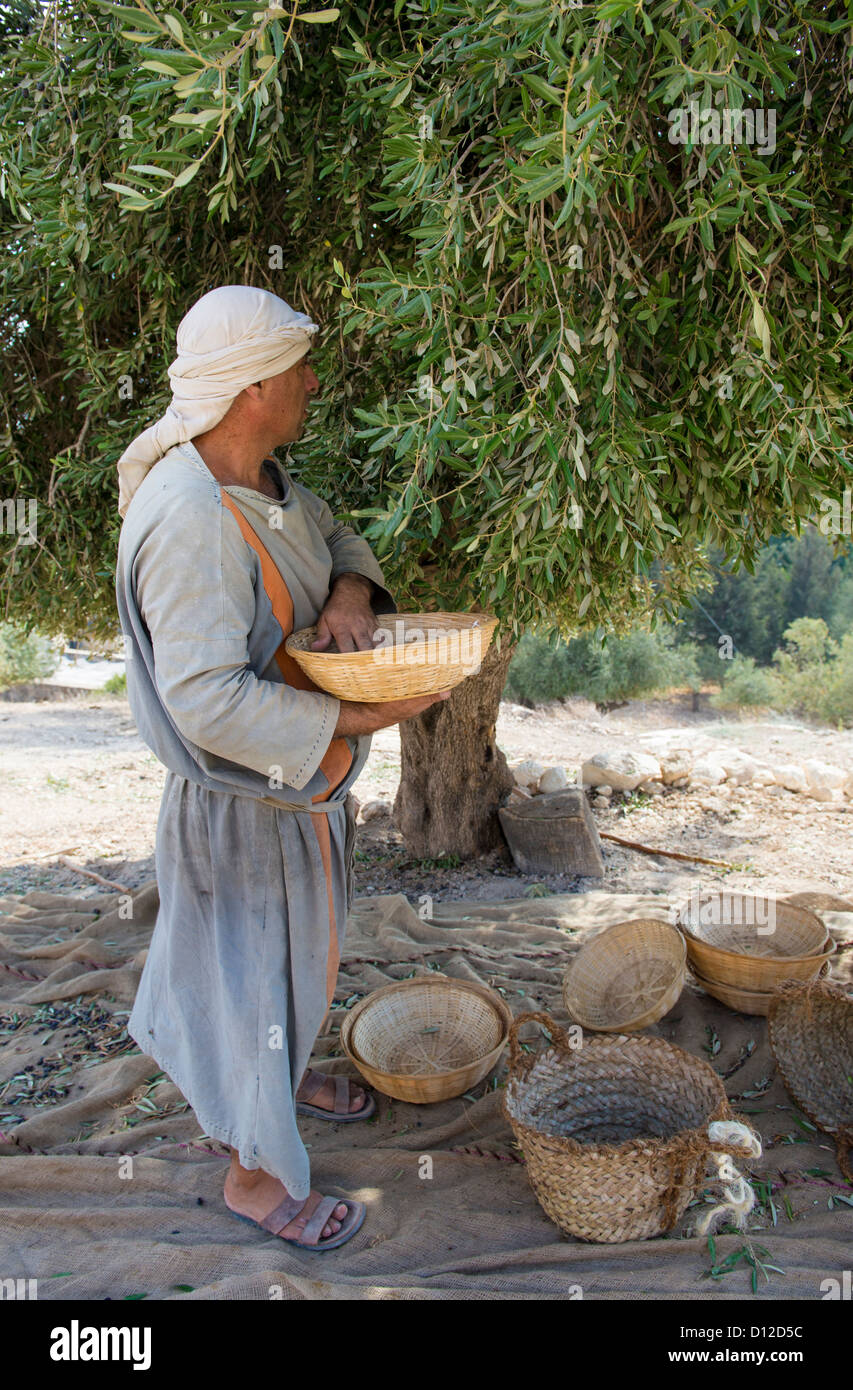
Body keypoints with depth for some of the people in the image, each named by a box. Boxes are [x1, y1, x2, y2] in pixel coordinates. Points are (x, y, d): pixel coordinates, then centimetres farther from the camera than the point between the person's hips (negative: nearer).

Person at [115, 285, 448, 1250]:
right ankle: (254, 1173, 33)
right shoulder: (188, 520, -31)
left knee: (289, 952, 28)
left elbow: (333, 536, 14)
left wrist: (347, 592, -10)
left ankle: (281, 1075, 55)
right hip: (246, 798, -9)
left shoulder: (258, 480, -1)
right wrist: (352, 718, -29)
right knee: (251, 970, 10)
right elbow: (206, 701, -34)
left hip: (299, 776, 9)